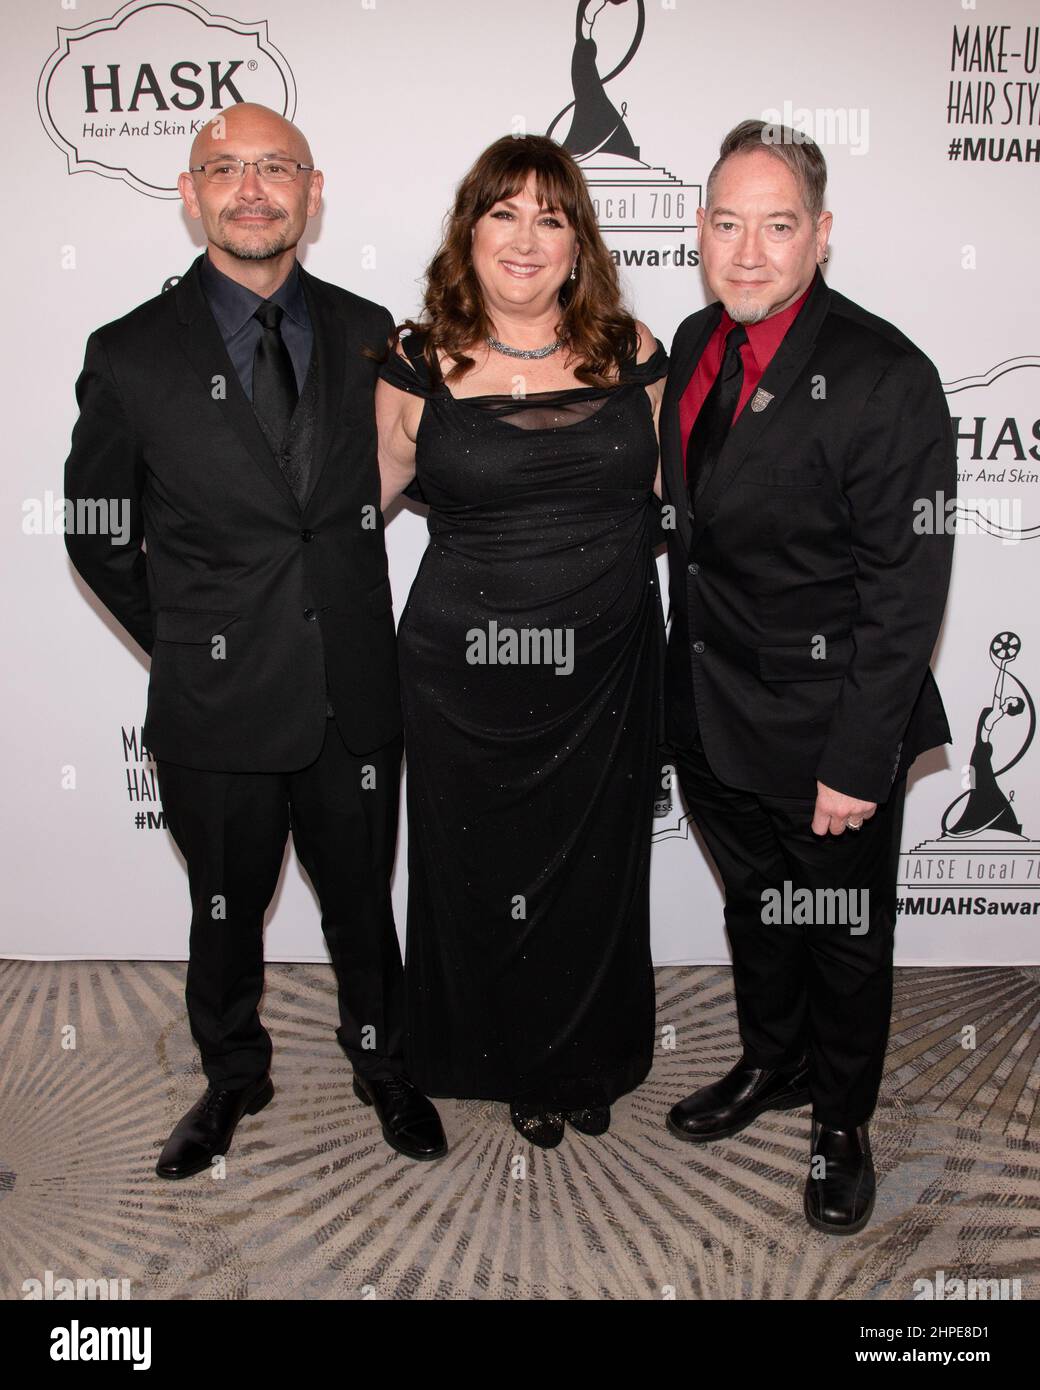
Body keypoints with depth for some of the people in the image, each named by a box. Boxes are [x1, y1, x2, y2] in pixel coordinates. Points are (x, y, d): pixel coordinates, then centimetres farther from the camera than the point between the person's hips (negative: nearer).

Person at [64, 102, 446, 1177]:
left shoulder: (366, 334, 1)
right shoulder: (131, 354, -5)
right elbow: (98, 535, 4)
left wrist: (353, 625, 3)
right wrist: (183, 642, 1)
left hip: (355, 694, 2)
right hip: (218, 699, -1)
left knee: (361, 899, 17)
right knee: (227, 912, 17)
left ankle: (381, 1065, 42)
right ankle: (233, 1077, 44)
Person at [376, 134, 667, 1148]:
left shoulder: (631, 352, 2)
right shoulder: (419, 366, -4)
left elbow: (668, 490, 15)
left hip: (605, 673, 2)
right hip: (467, 676, -1)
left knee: (596, 873, 17)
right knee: (484, 875, 13)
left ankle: (591, 1064, 43)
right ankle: (514, 1066, 41)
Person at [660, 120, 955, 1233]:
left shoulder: (885, 378, -21)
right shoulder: (694, 347, 1)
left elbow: (906, 593, -20)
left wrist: (858, 764, -20)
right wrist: (681, 682, 9)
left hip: (825, 732, -6)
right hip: (711, 713, 6)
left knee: (845, 934, 15)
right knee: (753, 902, 25)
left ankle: (842, 1121, 40)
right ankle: (771, 1064, 50)